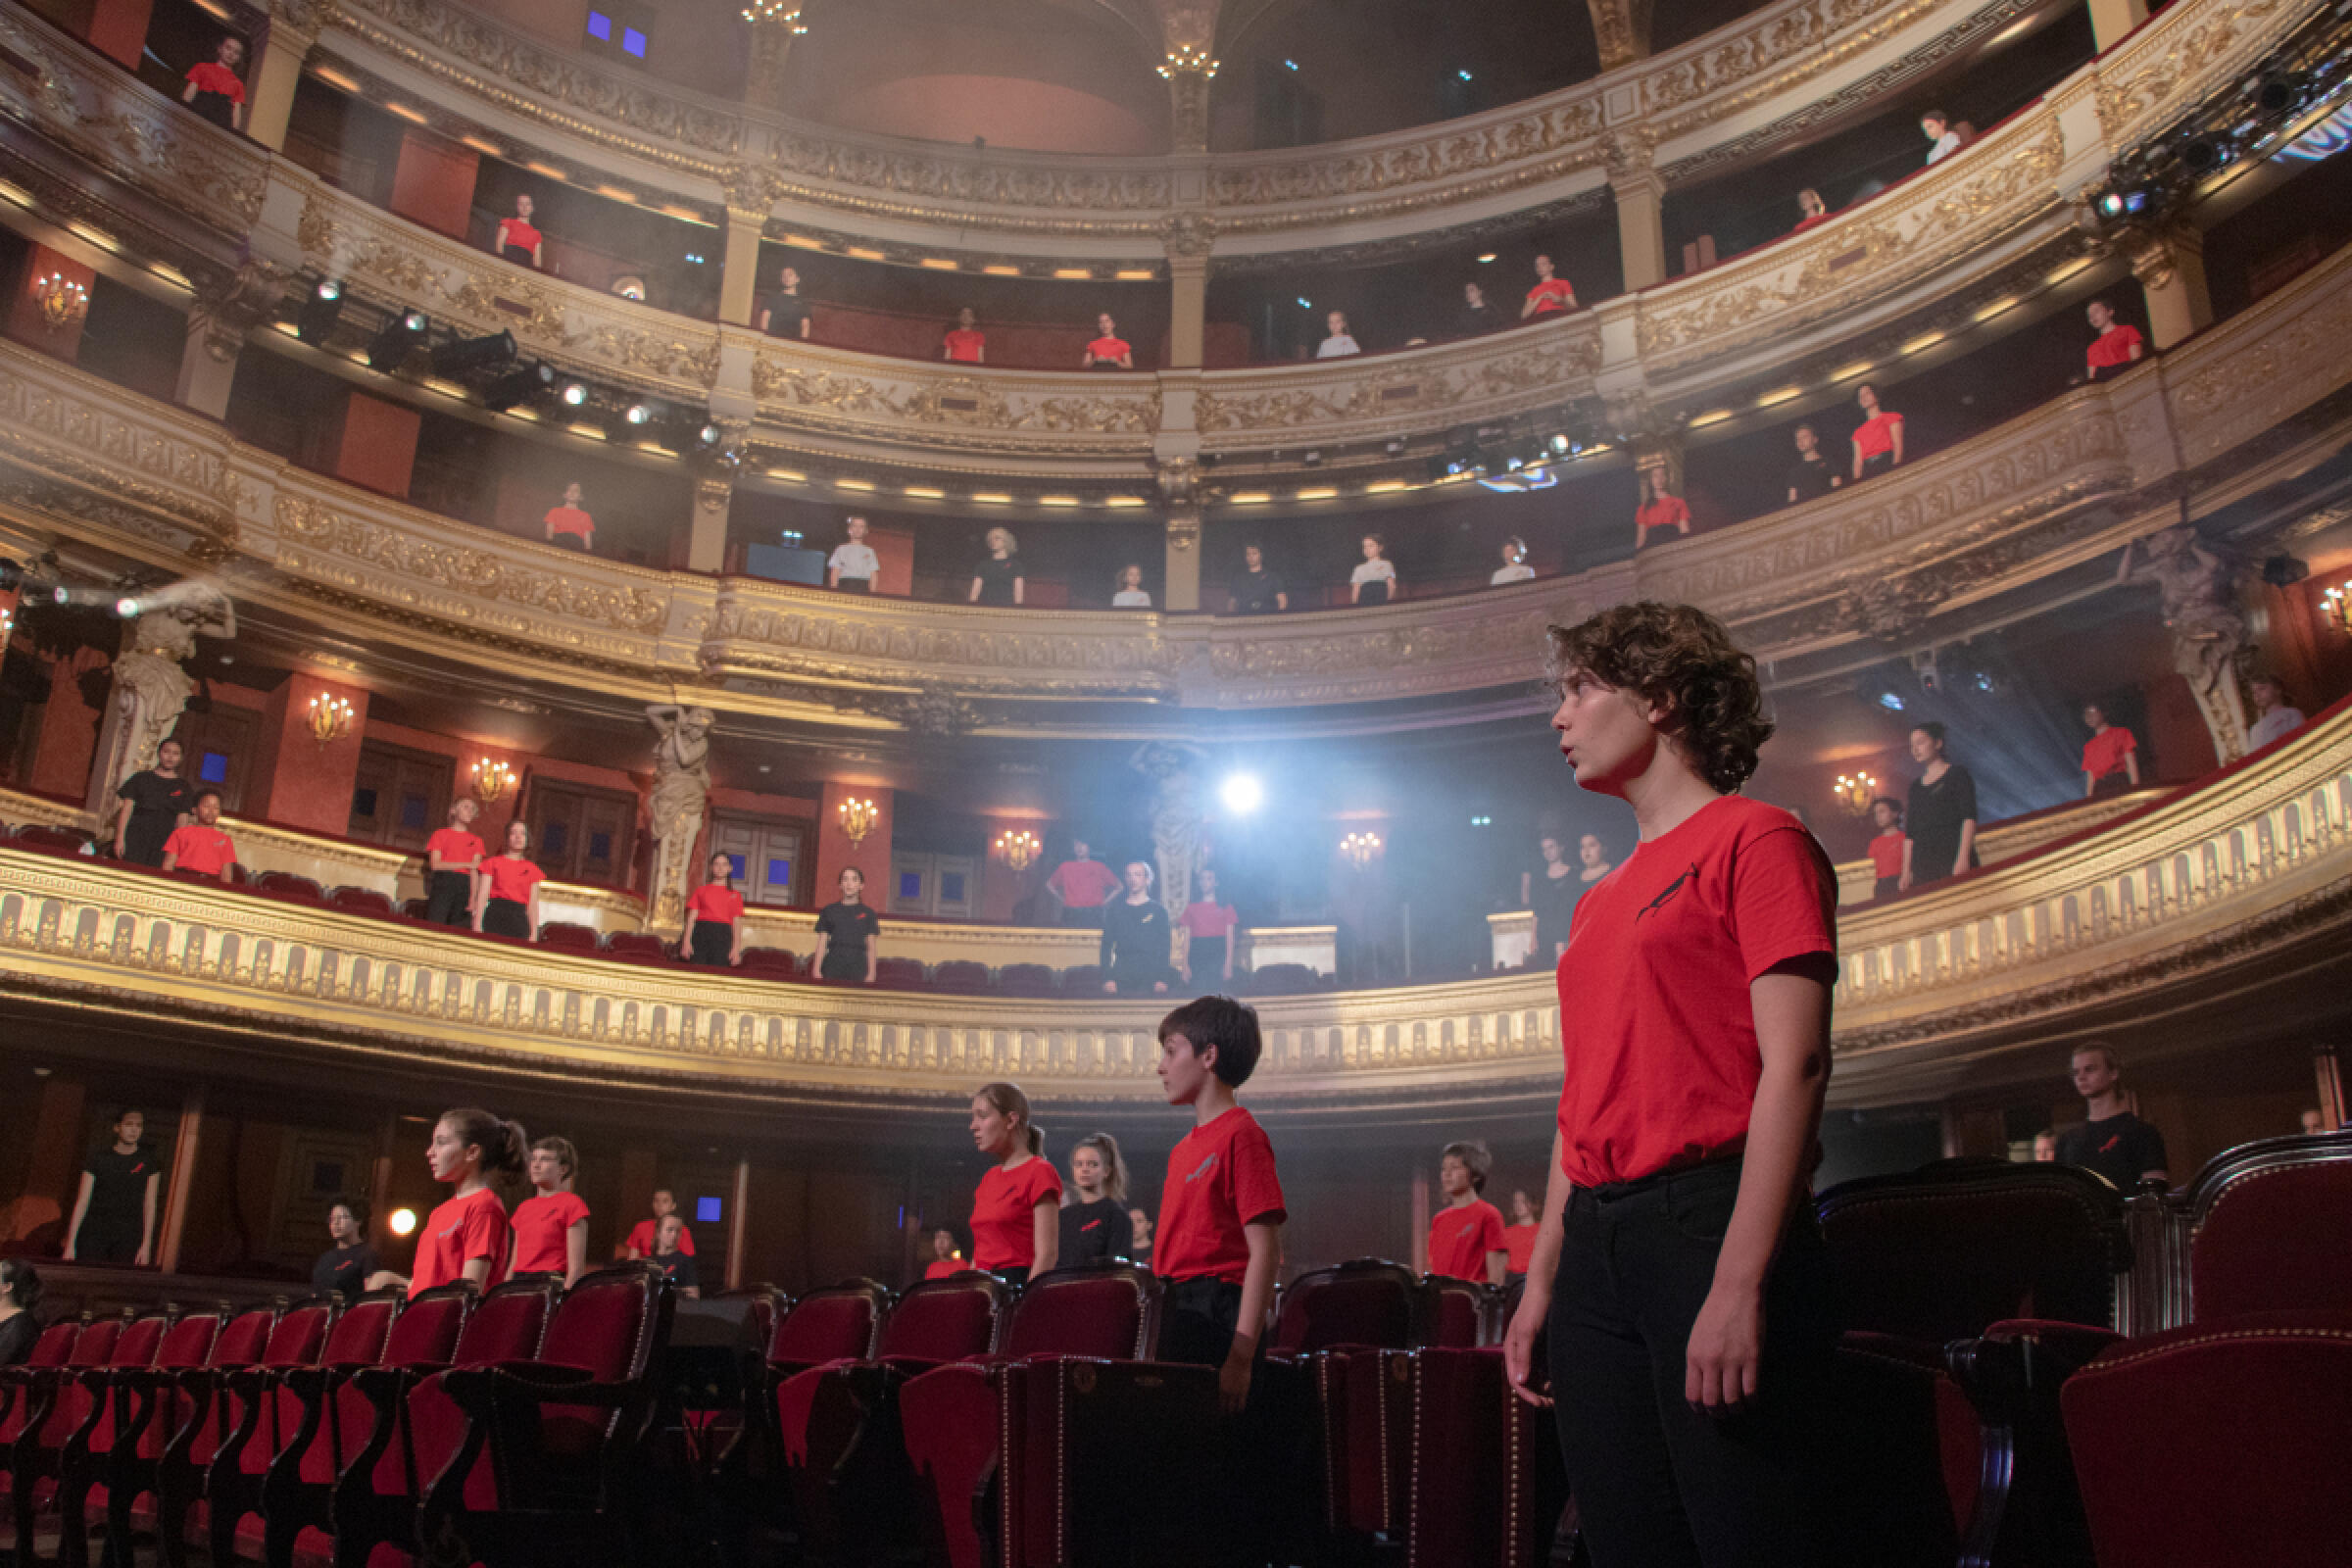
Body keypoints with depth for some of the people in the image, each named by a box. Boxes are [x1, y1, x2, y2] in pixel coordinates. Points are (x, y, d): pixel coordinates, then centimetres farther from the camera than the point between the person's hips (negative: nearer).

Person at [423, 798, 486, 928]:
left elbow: (474, 872, 7)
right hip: (443, 883, -2)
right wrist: (466, 864, -4)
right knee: (435, 925, -15)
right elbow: (435, 864, 0)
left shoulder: (476, 840, 16)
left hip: (465, 886, 2)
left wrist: (473, 899, -5)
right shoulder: (441, 834, 12)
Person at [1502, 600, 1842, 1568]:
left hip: (1706, 1220, -7)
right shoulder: (1601, 902, 20)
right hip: (1598, 1243, 7)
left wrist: (1740, 1279, -19)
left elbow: (1795, 1066, -11)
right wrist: (1541, 1280, 16)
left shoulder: (1756, 841, -2)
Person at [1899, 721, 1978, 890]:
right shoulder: (1916, 785, 20)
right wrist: (1906, 871, 10)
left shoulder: (1957, 775, 6)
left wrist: (1963, 858, -16)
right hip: (1922, 866, 5)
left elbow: (1969, 818, -5)